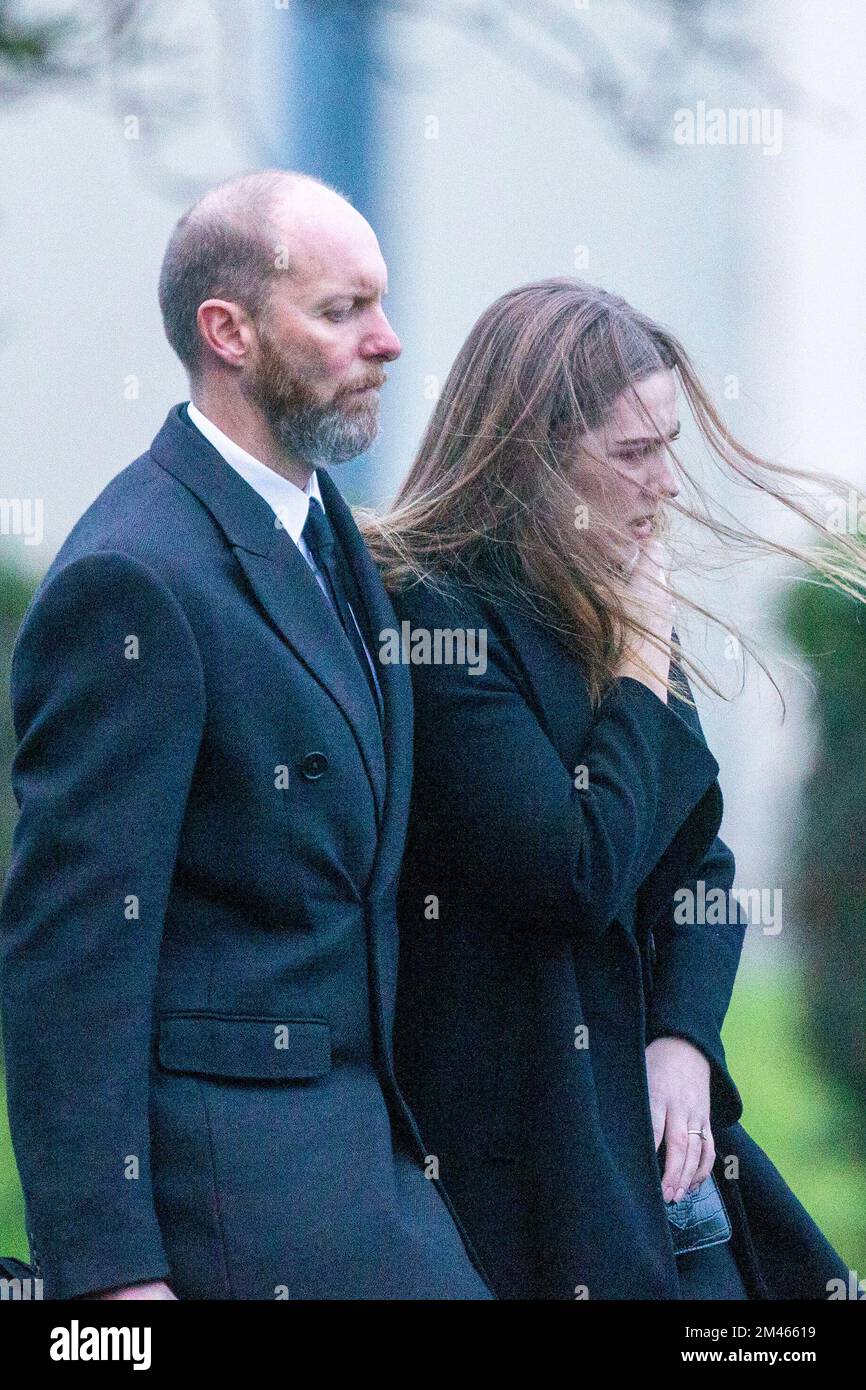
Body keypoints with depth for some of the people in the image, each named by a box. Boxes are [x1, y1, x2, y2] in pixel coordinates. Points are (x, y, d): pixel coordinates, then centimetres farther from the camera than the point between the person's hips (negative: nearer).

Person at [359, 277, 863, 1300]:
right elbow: (578, 877, -22)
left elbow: (701, 859, 14)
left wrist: (684, 1041, -3)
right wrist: (643, 664, -11)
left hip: (648, 1101, 8)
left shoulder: (611, 609, 11)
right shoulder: (433, 611, -15)